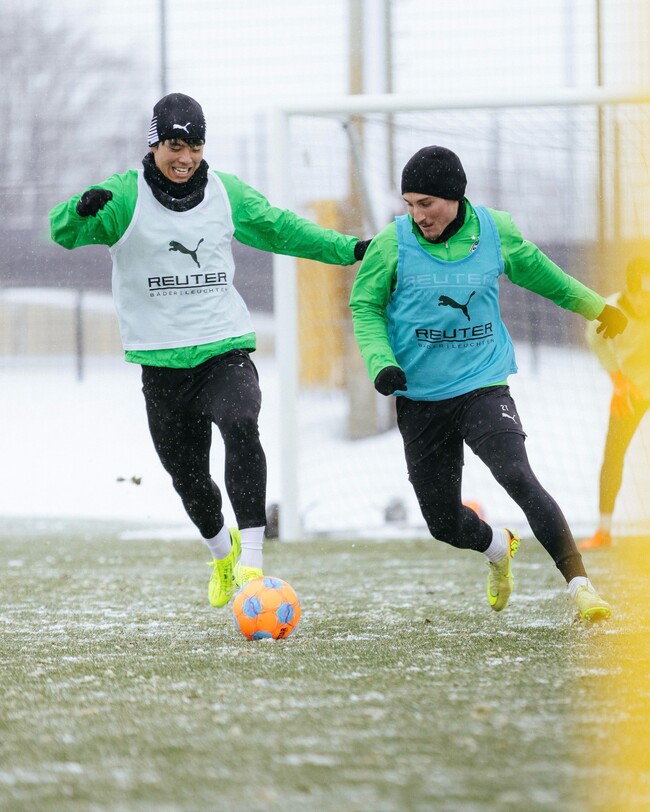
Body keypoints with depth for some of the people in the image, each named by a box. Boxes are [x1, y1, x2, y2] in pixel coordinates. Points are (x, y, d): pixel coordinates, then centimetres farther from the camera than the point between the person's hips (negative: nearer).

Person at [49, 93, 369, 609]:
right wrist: (83, 210, -44)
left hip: (226, 348, 1)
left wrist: (349, 249, 16)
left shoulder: (226, 192, 5)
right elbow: (63, 232, -21)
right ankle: (221, 549, 40)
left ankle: (251, 558, -32)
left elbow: (279, 229, 19)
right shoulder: (125, 196, -7)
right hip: (163, 360, 0)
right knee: (187, 473, 8)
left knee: (241, 426, -28)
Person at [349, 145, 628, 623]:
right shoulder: (393, 243, -8)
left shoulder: (496, 232, -4)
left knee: (517, 477, -26)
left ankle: (579, 583, -23)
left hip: (483, 386, -1)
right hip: (420, 399, 1)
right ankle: (498, 548, 43)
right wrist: (381, 363, -15)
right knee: (443, 522, 8)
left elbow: (535, 271, 16)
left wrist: (596, 308, 28)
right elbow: (365, 306, 3)